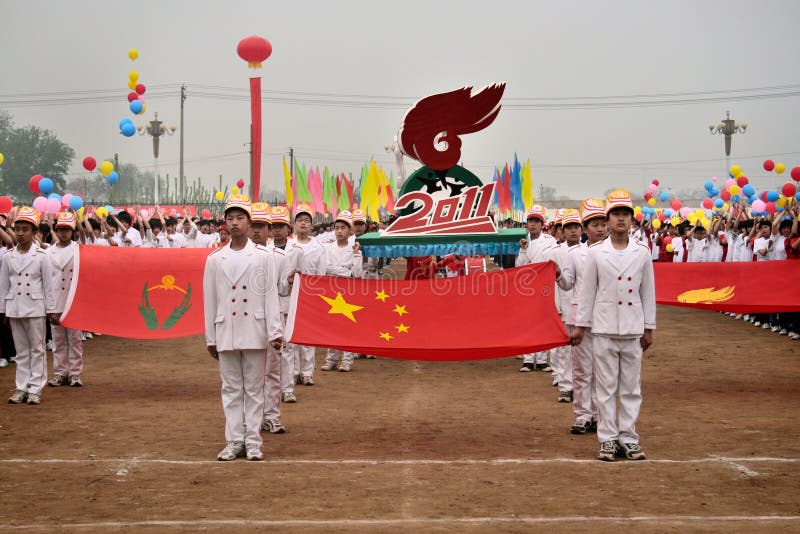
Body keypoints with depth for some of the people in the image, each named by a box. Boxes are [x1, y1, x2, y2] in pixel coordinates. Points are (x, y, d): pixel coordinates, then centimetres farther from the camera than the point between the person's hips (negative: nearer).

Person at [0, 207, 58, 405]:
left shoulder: (41, 256, -4)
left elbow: (48, 285, -2)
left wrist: (51, 311, -3)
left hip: (35, 308, -3)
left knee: (37, 349, 2)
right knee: (21, 351, 9)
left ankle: (35, 388, 6)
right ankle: (22, 388, 14)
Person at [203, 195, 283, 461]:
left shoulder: (263, 256, 2)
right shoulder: (214, 259, 7)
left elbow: (270, 295, -1)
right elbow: (209, 299, 8)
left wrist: (275, 331, -7)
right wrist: (210, 338, 7)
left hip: (254, 332, -2)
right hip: (226, 333, 2)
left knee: (254, 388, 4)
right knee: (231, 389, 6)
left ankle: (253, 442, 10)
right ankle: (234, 441, 12)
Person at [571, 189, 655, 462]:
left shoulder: (642, 253, 4)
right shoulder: (596, 253, 1)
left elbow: (647, 292, 7)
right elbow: (587, 291, 4)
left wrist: (649, 329, 6)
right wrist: (580, 325, 3)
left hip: (633, 329, 1)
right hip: (604, 328, -1)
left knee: (631, 387, 6)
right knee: (606, 386, 2)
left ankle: (628, 437, 13)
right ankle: (608, 439, 8)